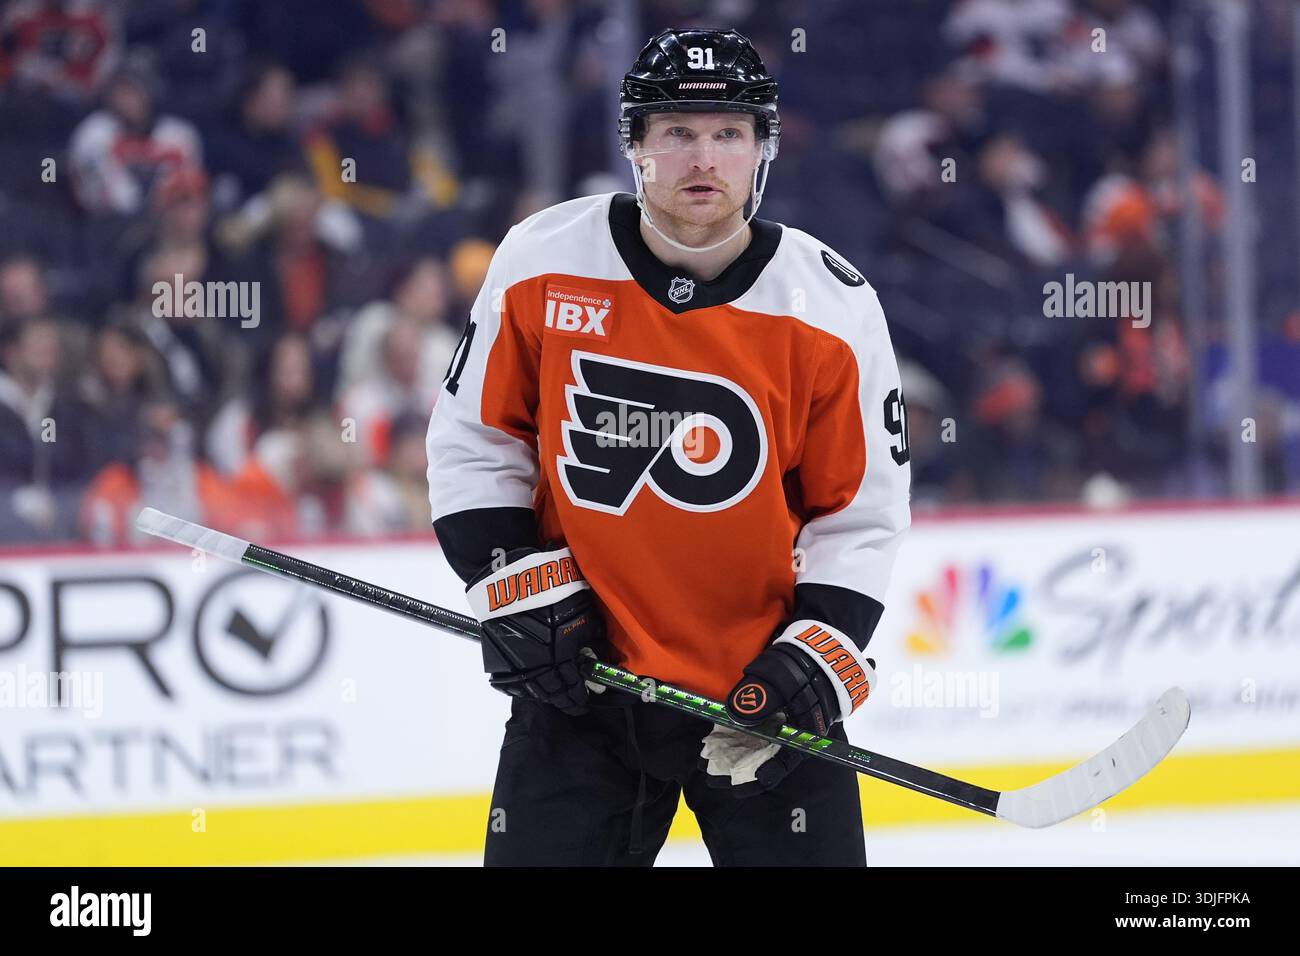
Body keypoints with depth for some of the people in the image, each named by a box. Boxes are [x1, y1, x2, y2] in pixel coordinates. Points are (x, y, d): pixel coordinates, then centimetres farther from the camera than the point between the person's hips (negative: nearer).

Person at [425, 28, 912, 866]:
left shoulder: (833, 308, -8)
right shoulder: (542, 265, -6)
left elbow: (861, 513, -1)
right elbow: (474, 442, 5)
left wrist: (816, 655, -13)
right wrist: (517, 588, -5)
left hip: (761, 687, -1)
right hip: (583, 672, 1)